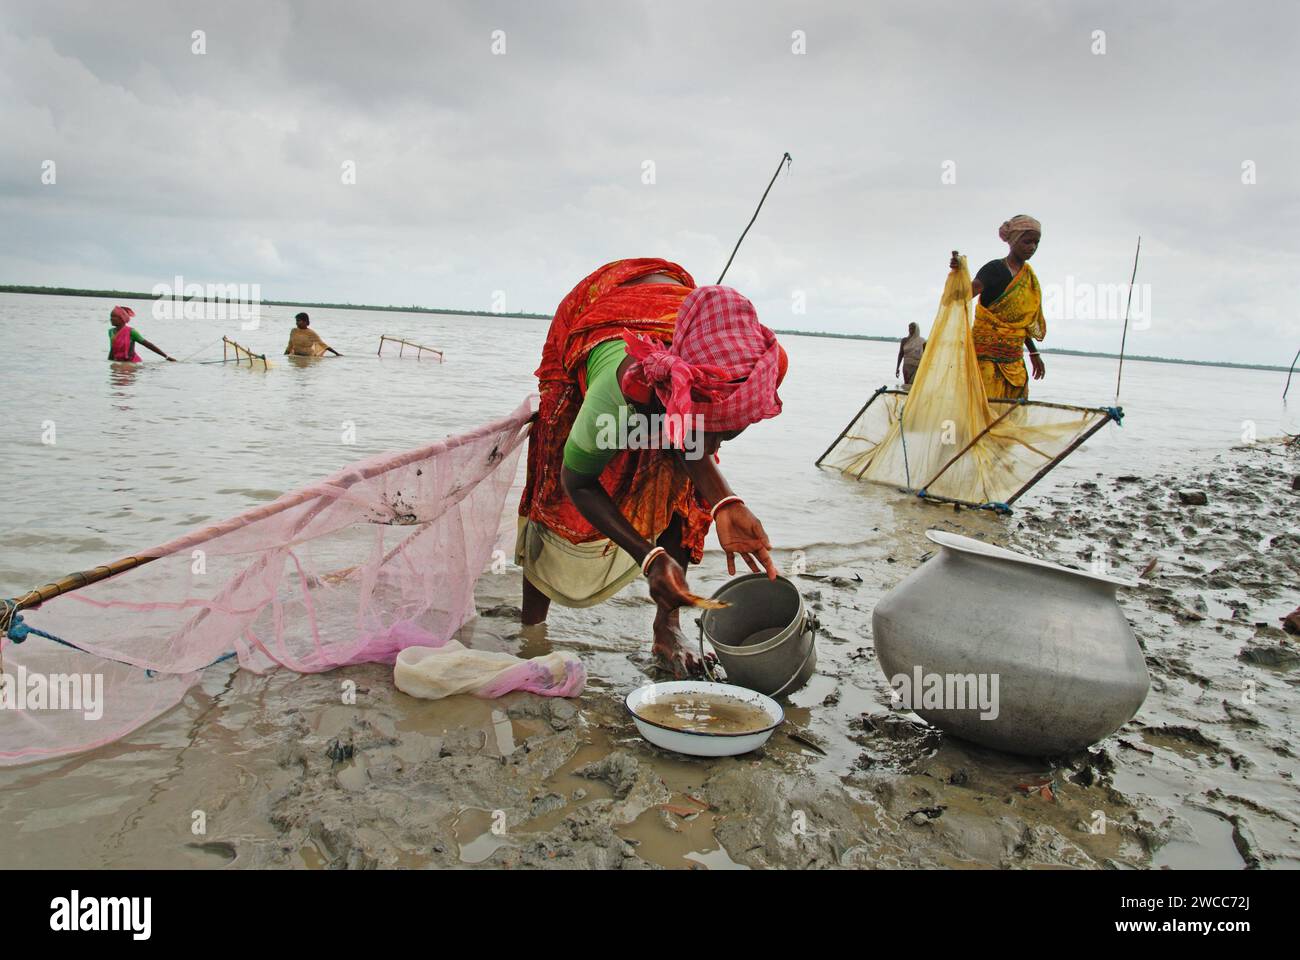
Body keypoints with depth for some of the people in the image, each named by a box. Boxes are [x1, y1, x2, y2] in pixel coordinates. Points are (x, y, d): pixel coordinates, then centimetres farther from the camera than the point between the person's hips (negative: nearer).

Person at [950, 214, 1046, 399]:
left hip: (1014, 358, 7)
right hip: (987, 354, -7)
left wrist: (1033, 353, 24)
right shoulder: (995, 269, -8)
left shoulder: (1028, 274, 14)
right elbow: (967, 292, -25)